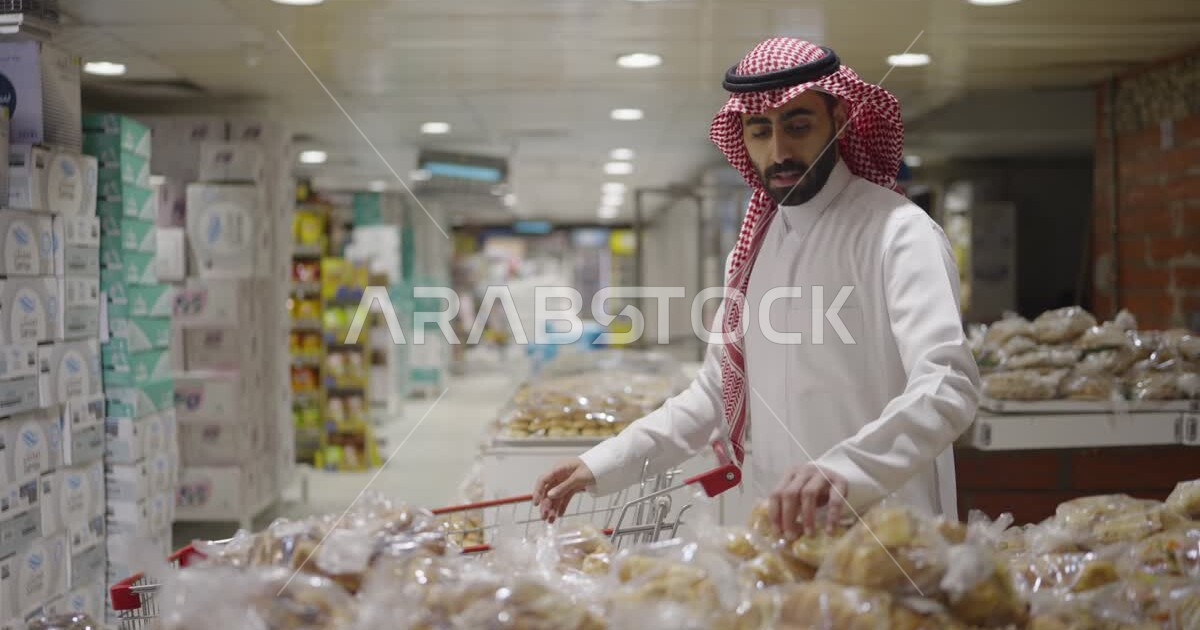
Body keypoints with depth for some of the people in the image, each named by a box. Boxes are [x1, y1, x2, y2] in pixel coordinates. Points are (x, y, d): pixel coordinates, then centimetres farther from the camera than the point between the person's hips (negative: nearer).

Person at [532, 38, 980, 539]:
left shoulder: (896, 233, -15)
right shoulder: (754, 246, 9)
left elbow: (946, 387, -29)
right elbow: (718, 392, 15)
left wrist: (845, 470, -46)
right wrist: (604, 464, 4)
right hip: (779, 532, 6)